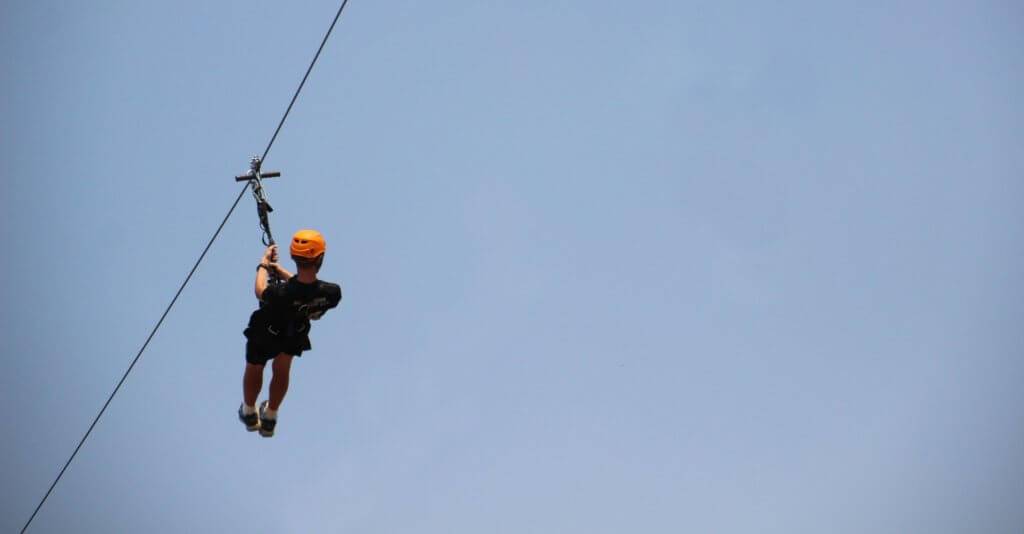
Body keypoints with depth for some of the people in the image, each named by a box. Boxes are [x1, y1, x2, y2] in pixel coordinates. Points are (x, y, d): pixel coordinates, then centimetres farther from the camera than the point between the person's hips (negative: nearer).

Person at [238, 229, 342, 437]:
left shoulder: (281, 294, -46)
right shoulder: (332, 292, -38)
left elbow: (261, 291, -19)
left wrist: (264, 263, -2)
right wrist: (278, 269, -3)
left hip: (265, 333, -2)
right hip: (296, 335, 3)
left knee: (254, 369, 30)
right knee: (282, 371, 33)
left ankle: (249, 414, 56)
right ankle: (270, 420, 55)